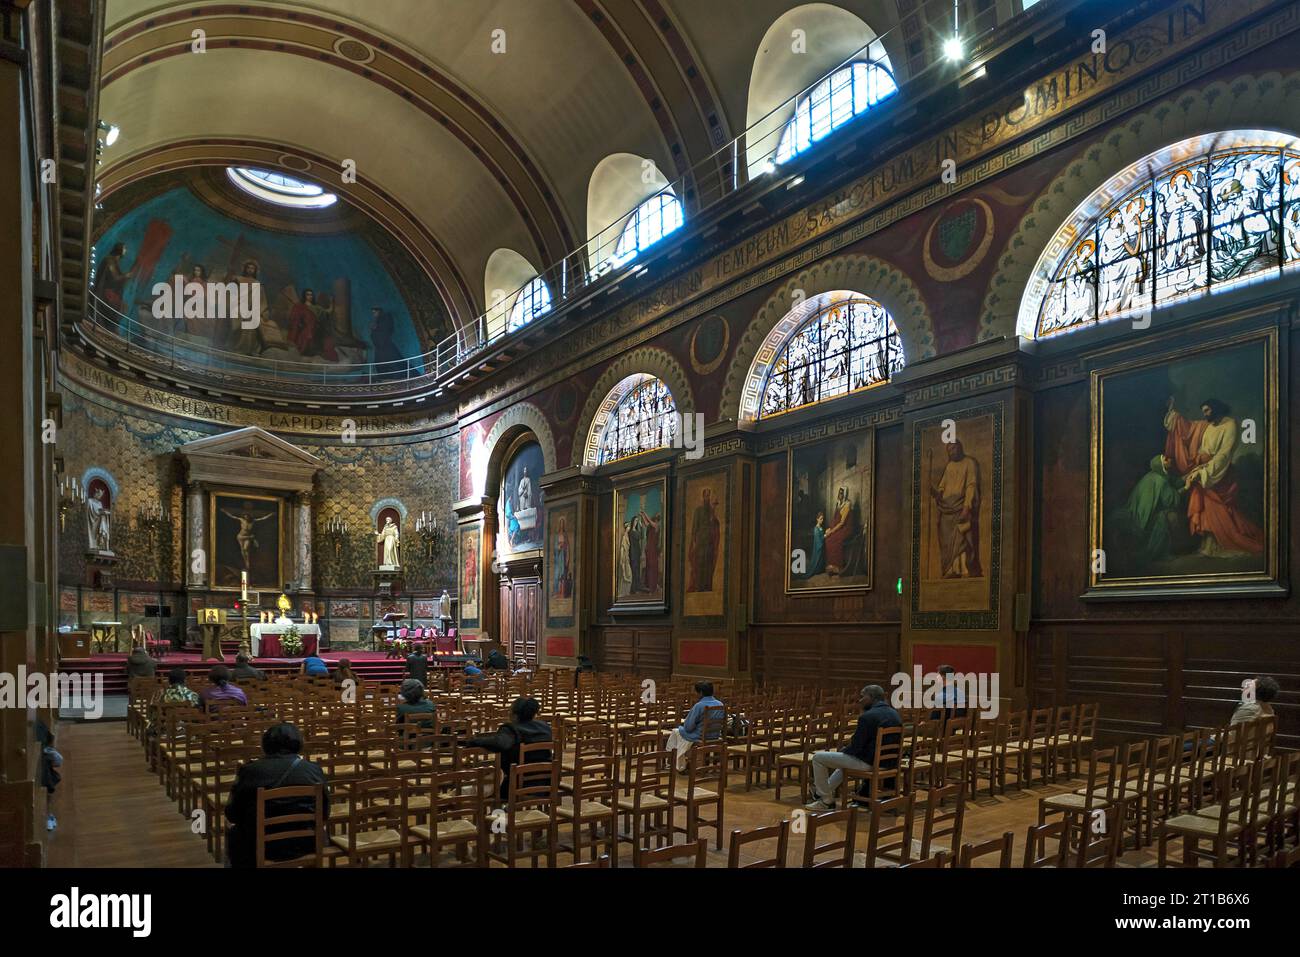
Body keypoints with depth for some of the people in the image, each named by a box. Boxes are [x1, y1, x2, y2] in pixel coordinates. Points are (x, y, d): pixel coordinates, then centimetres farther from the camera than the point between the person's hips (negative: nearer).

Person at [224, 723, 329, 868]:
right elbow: (325, 813, 5)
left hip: (263, 847, -1)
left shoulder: (249, 771, -6)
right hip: (306, 845, 1)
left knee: (234, 836, 29)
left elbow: (232, 815, 2)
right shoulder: (314, 770, -2)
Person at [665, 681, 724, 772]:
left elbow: (688, 727, -19)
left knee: (676, 732, 20)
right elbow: (722, 722, 12)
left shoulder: (699, 706, -24)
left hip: (700, 737, -7)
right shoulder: (720, 704, -4)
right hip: (715, 736, 7)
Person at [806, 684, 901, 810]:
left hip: (868, 763, -9)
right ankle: (824, 792, 42)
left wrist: (842, 751, 4)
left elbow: (855, 747, -18)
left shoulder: (867, 716, -20)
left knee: (818, 757, 1)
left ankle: (826, 801, 12)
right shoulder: (895, 715, 6)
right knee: (845, 757, 37)